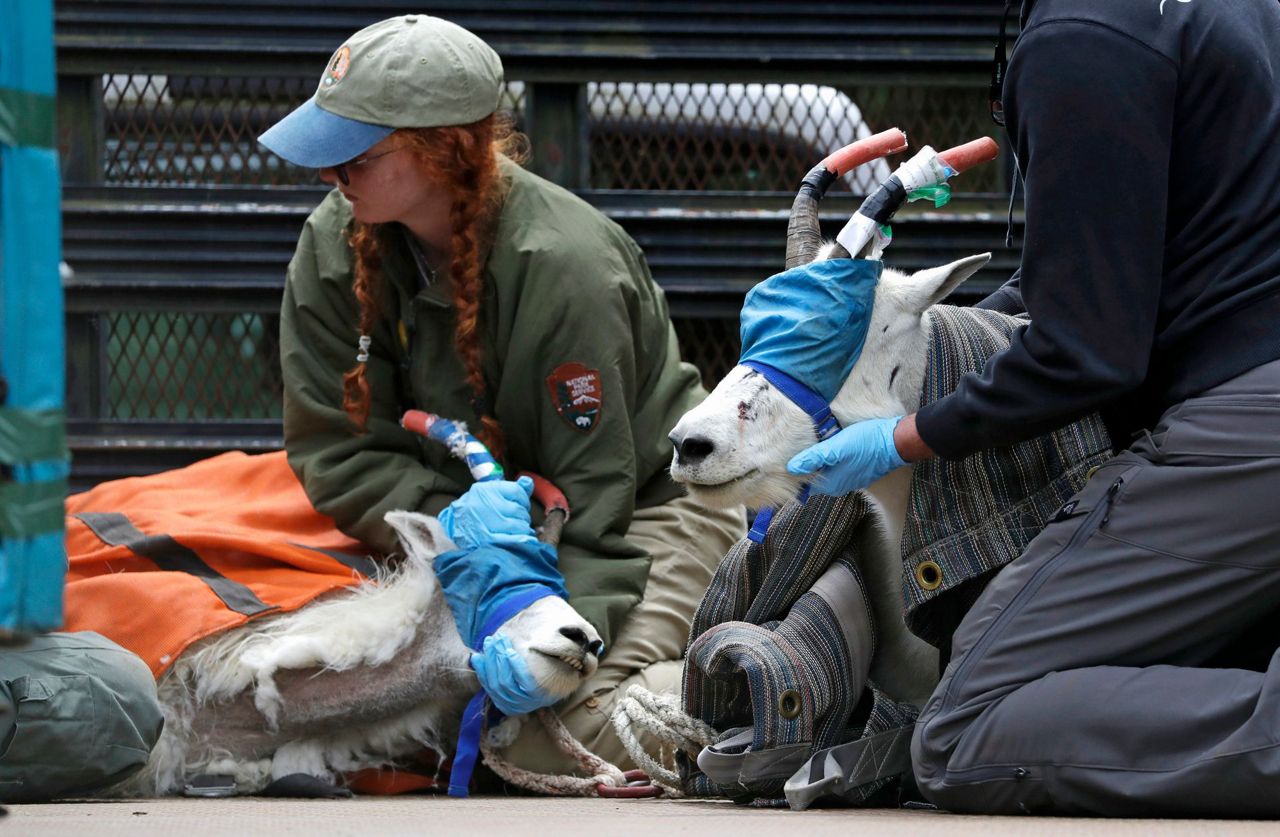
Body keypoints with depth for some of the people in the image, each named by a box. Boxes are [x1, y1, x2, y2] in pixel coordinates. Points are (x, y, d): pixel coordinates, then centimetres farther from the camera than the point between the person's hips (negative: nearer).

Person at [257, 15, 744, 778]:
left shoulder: (563, 266, -26)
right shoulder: (335, 246, -9)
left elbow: (594, 492, -24)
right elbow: (336, 450, -9)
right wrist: (448, 523, -26)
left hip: (649, 505, -8)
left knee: (567, 720, -30)